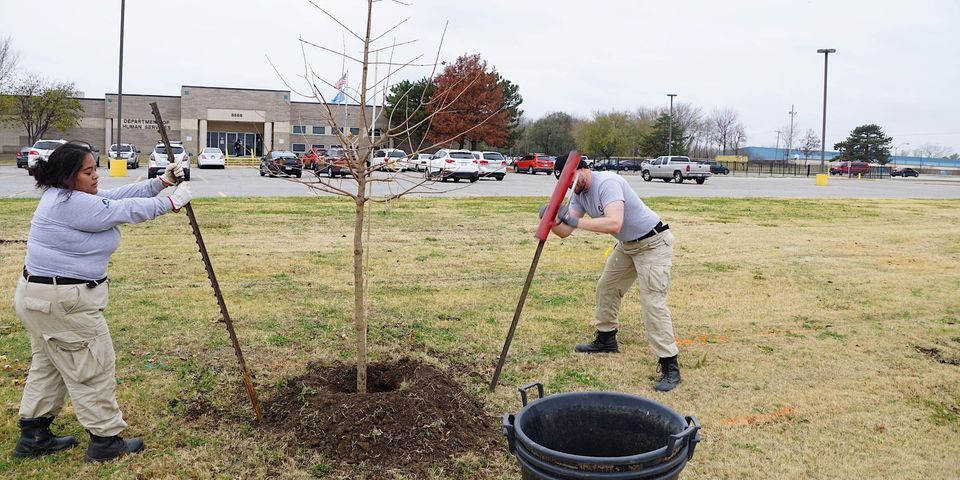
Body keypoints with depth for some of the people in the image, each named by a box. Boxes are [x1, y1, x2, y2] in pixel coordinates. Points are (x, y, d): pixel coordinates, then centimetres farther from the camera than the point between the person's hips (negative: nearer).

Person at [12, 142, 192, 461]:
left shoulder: (62, 197, 10)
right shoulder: (73, 204, -22)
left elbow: (117, 197, 9)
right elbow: (125, 209, -17)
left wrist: (162, 182, 3)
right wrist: (171, 202, -5)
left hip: (39, 296, 11)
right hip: (64, 302, -11)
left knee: (48, 365, 20)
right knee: (93, 369, 0)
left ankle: (33, 436, 30)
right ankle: (106, 441, 10)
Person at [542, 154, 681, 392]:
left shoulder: (606, 183, -28)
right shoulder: (579, 193, 1)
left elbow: (614, 223, -42)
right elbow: (564, 231, -4)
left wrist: (576, 221, -41)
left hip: (653, 243, -10)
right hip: (627, 244, 10)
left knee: (653, 302, -16)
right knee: (606, 288, 19)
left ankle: (670, 368, -11)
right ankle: (606, 339, 37)